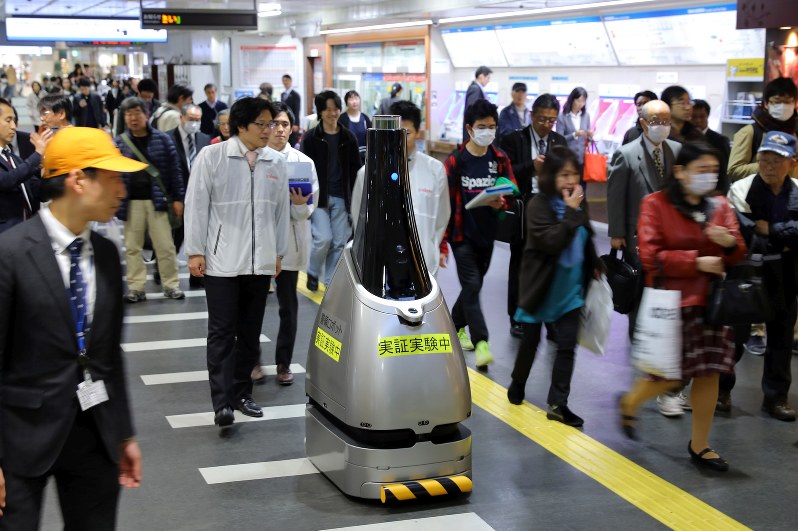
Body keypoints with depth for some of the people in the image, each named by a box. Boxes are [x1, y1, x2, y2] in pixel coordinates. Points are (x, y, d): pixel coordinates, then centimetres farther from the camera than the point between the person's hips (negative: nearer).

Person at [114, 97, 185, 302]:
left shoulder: (162, 139, 0)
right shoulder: (119, 143, 3)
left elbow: (174, 170, 2)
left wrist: (177, 198, 0)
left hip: (157, 200, -1)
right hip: (132, 202, 1)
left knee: (165, 245, 1)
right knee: (133, 247, 7)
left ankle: (171, 285, 11)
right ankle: (136, 287, 14)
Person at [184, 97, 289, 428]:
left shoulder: (276, 163, 7)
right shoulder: (212, 157, -3)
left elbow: (281, 210, 13)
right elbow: (197, 206, -3)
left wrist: (278, 252, 13)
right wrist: (195, 252, -6)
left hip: (260, 262, 4)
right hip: (222, 260, -4)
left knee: (251, 332, 11)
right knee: (222, 332, -6)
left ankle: (242, 393, 23)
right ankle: (222, 402, -8)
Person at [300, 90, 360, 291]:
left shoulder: (348, 138, 7)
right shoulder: (310, 137, -2)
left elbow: (355, 170, 9)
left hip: (341, 198, 3)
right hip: (318, 197, -3)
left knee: (339, 242, 2)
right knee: (323, 238, -13)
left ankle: (331, 282, 14)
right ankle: (313, 273, 13)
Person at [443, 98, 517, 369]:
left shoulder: (500, 159, 2)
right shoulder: (455, 161, -8)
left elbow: (512, 193, 4)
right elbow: (445, 203, -6)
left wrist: (501, 203, -21)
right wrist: (442, 242, -8)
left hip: (487, 235, 4)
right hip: (463, 235, -4)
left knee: (474, 285, 16)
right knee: (472, 287, -9)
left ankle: (457, 326, 37)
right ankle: (481, 343, -11)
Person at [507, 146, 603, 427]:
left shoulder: (579, 203, 0)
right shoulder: (539, 205, -17)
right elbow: (551, 242, -29)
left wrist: (595, 264, 18)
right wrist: (570, 212, -30)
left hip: (571, 288, 4)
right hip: (542, 286, -4)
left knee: (567, 346, 0)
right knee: (531, 341, 13)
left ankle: (557, 404, 4)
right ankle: (518, 383, 38)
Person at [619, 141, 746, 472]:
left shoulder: (720, 206, 9)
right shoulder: (656, 204, -6)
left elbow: (737, 255, 11)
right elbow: (651, 257, -12)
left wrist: (730, 243, -13)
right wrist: (696, 262, -17)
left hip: (710, 301, 5)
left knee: (709, 372, 4)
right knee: (672, 374, -1)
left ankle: (699, 445, 19)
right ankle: (629, 403, 30)